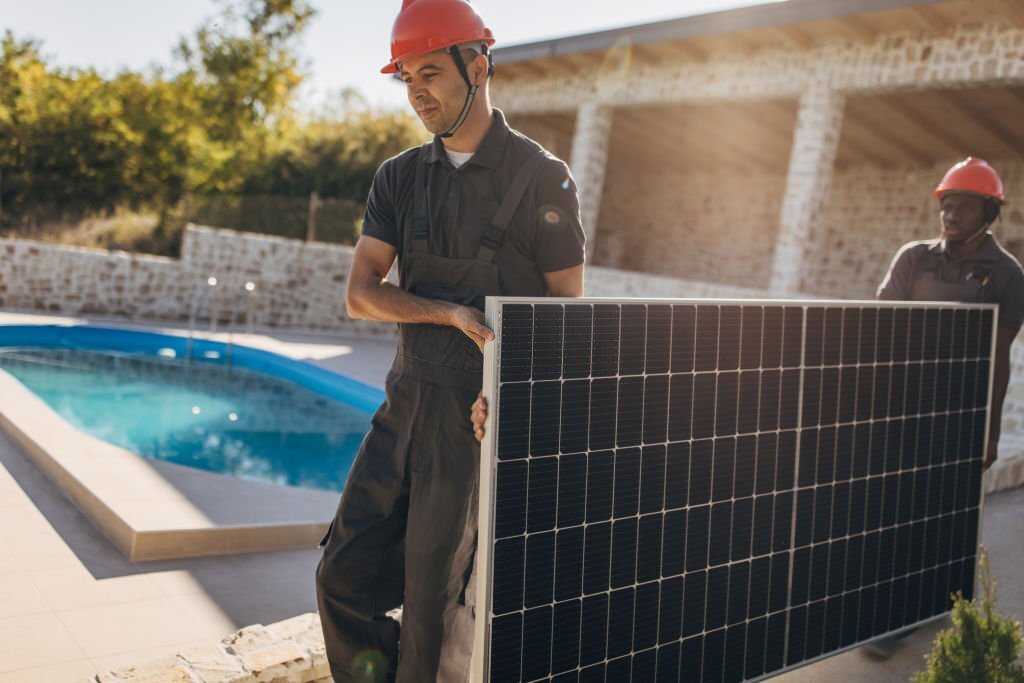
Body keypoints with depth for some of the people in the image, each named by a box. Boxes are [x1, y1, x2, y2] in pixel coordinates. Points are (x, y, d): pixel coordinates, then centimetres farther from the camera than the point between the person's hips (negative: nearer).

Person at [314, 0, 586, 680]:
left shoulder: (542, 179, -6)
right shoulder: (400, 178, 8)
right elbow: (360, 294, -1)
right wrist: (453, 313, -18)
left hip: (481, 414, -5)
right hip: (406, 401, 5)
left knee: (432, 594, 4)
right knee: (344, 575, 8)